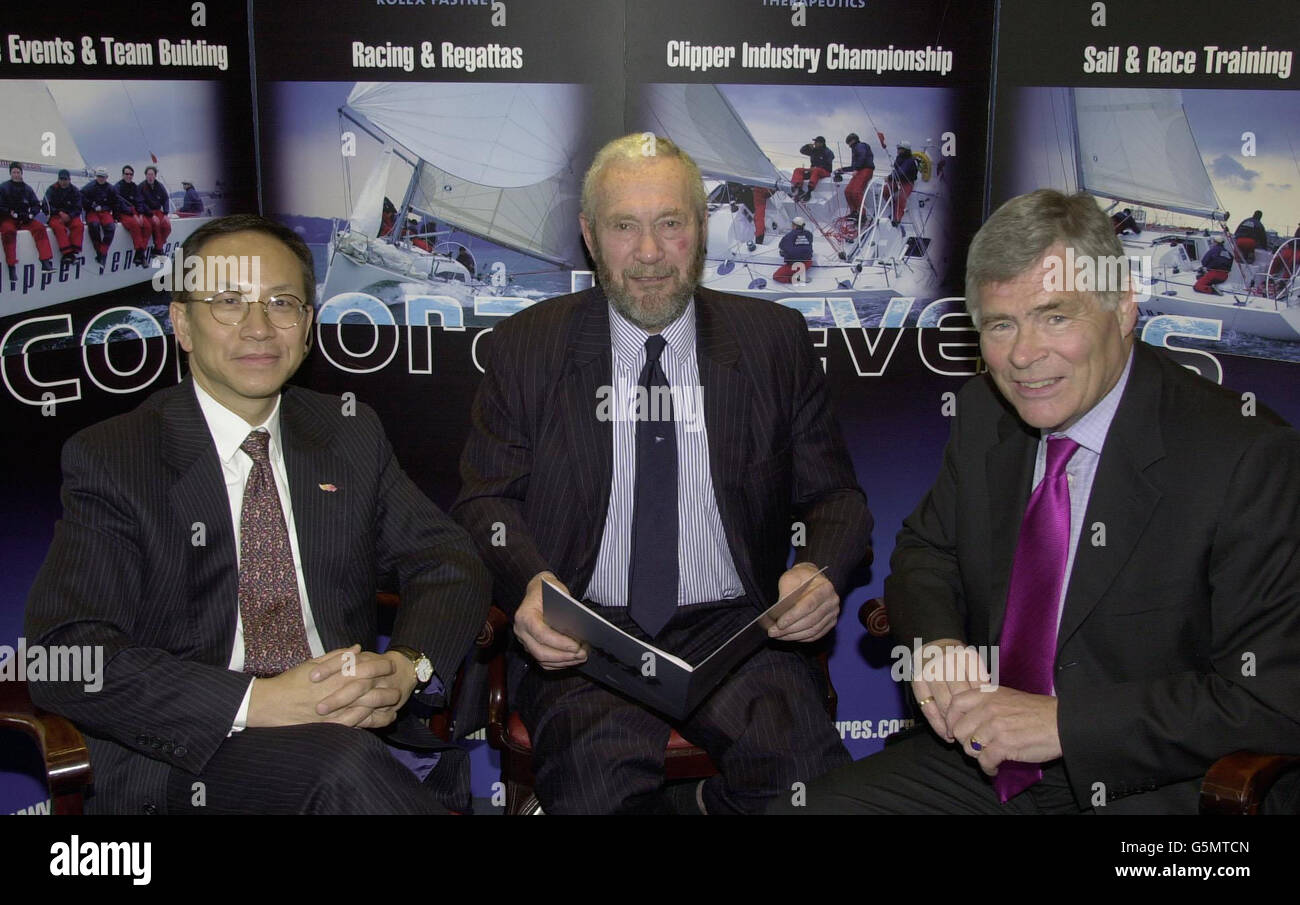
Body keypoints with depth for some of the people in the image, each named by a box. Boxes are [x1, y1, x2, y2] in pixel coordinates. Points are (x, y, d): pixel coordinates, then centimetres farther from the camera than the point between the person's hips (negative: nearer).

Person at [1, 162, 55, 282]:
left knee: (39, 227, -21)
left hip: (24, 219, 4)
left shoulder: (27, 189, 12)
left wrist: (31, 214, -8)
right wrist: (12, 213, -18)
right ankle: (12, 267, -38)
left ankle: (46, 262, -27)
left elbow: (36, 205, 10)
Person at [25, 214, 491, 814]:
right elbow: (64, 653, -11)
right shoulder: (109, 459, 0)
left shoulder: (353, 437, 13)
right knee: (343, 764, -33)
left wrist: (406, 668, -12)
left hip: (357, 726, 3)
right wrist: (257, 701, -24)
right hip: (188, 756, -3)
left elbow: (450, 564, 10)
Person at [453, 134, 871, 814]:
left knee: (808, 772, -27)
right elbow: (486, 500, 6)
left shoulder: (777, 342, 7)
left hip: (731, 628, 1)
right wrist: (529, 583, -17)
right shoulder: (526, 347, 6)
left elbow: (834, 497, 11)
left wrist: (819, 569, -13)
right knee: (598, 774, -30)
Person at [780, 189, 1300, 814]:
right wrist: (937, 640, -10)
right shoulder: (984, 412, 0)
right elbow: (926, 548, 12)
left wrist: (1063, 720, -24)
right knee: (802, 806, -10)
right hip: (978, 760, 5)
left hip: (1132, 793, -4)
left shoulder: (1248, 458, -18)